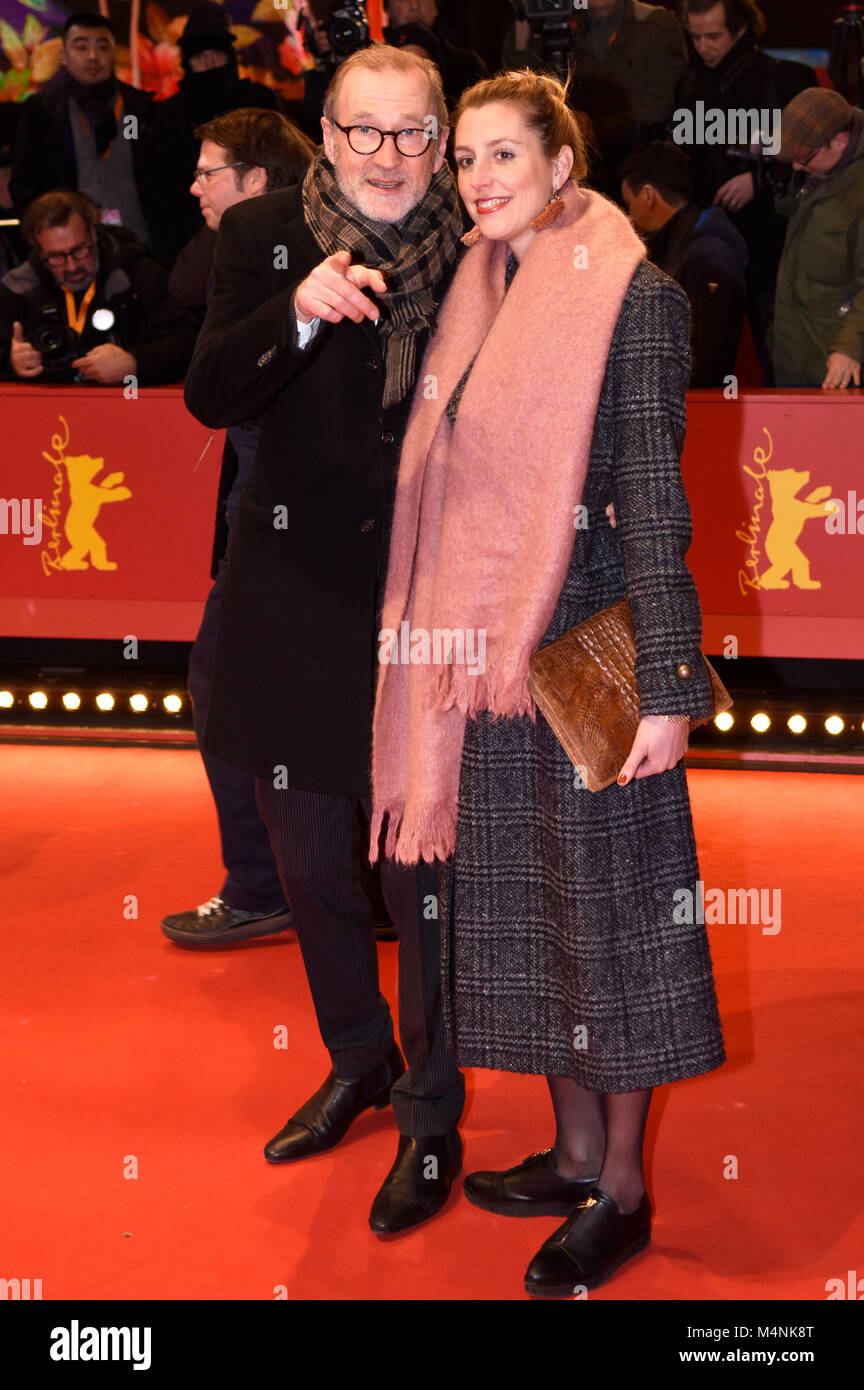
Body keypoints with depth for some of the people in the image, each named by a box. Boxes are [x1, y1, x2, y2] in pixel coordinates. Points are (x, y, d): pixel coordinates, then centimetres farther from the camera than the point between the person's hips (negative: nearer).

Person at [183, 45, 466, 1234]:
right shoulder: (263, 236, -1)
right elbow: (209, 398, -11)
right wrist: (299, 314, -26)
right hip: (297, 595, 3)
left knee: (423, 871, 0)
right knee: (309, 858, 17)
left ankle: (431, 1119, 19)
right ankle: (359, 1062, 41)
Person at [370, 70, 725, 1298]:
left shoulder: (630, 297, -11)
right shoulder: (484, 294, 11)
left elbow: (654, 498, -14)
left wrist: (667, 685, -17)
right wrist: (443, 638, 13)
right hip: (494, 642, 8)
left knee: (603, 898, 2)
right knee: (526, 899, 14)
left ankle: (623, 1190, 15)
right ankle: (575, 1150, 29)